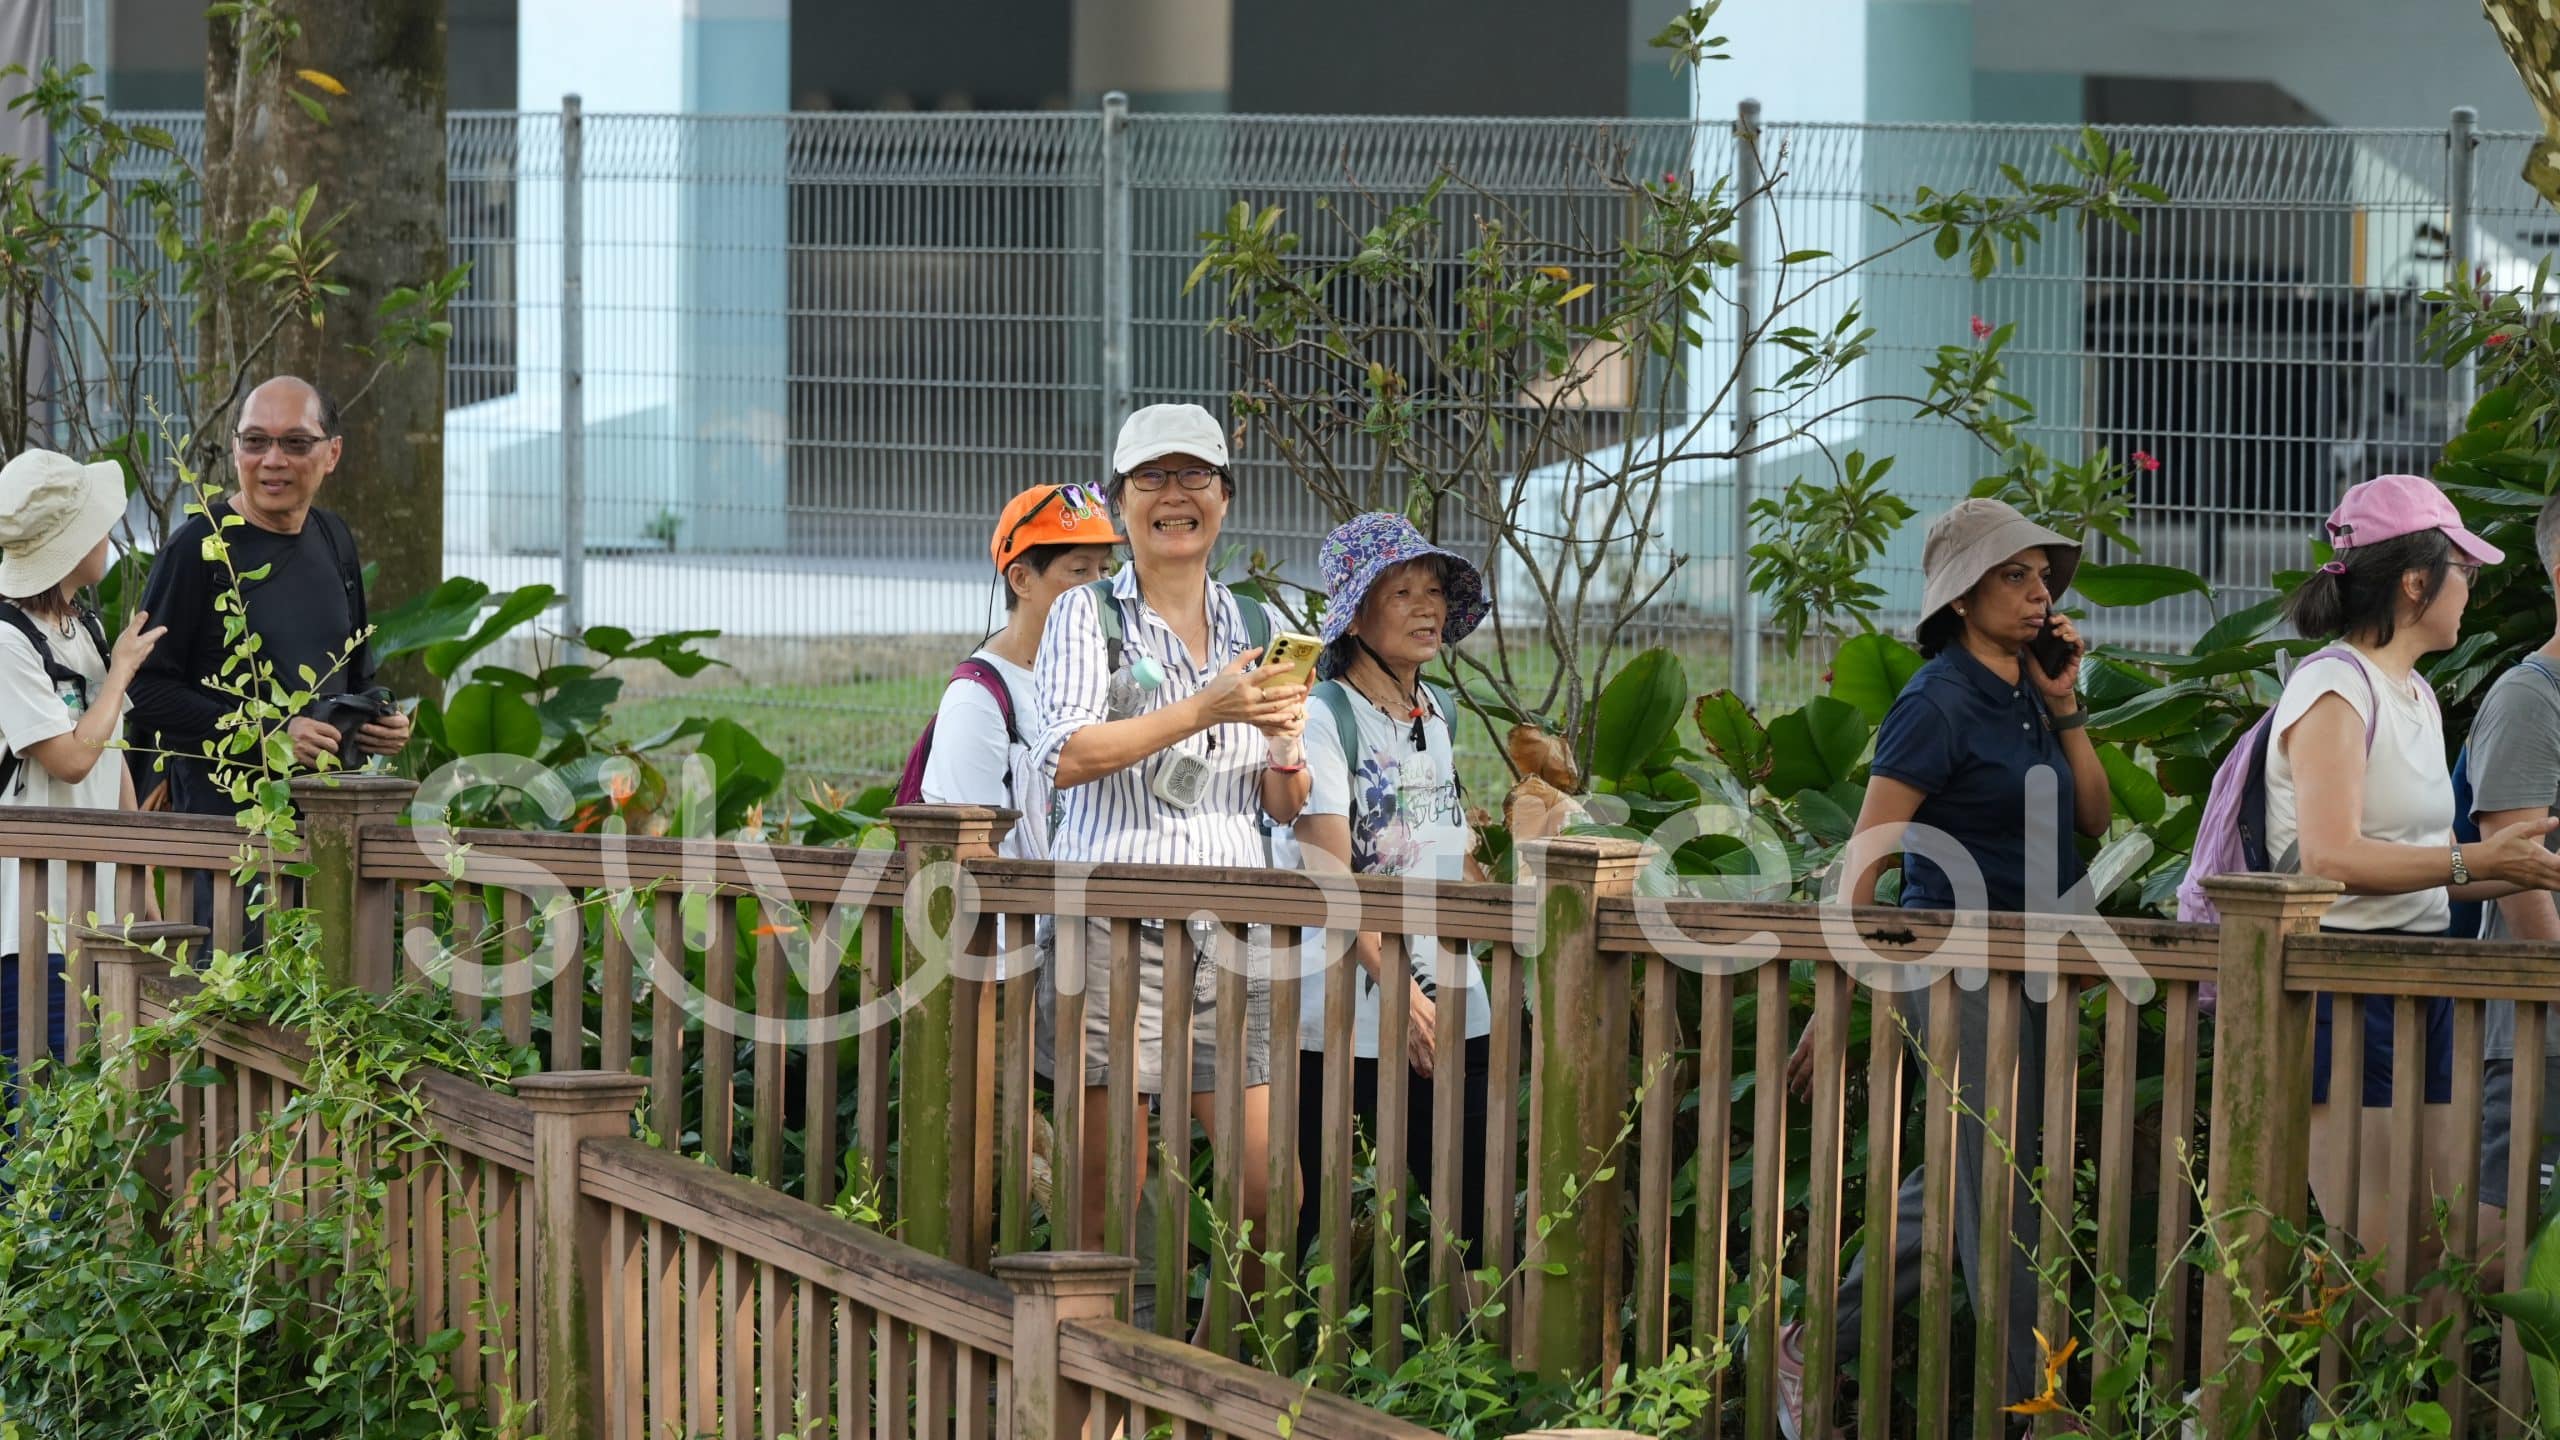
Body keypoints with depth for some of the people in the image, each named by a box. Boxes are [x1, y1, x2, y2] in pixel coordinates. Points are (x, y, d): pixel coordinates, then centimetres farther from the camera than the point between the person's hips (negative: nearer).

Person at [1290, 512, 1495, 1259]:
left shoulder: (1439, 713, 13)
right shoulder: (1325, 716, -8)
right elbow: (1330, 874, -16)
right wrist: (1400, 990, -22)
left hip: (1452, 1004, 6)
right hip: (1347, 1012, -6)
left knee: (1477, 1208, -1)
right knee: (1308, 1217, -3)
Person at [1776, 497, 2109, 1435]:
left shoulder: (2026, 699, 13)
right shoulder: (1940, 705, -12)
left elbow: (2095, 822, 13)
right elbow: (1862, 863, -14)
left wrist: (2067, 708, 3)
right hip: (1959, 965, -9)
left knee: (1960, 1188, 14)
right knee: (2000, 1195, -4)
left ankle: (1813, 1347, 23)